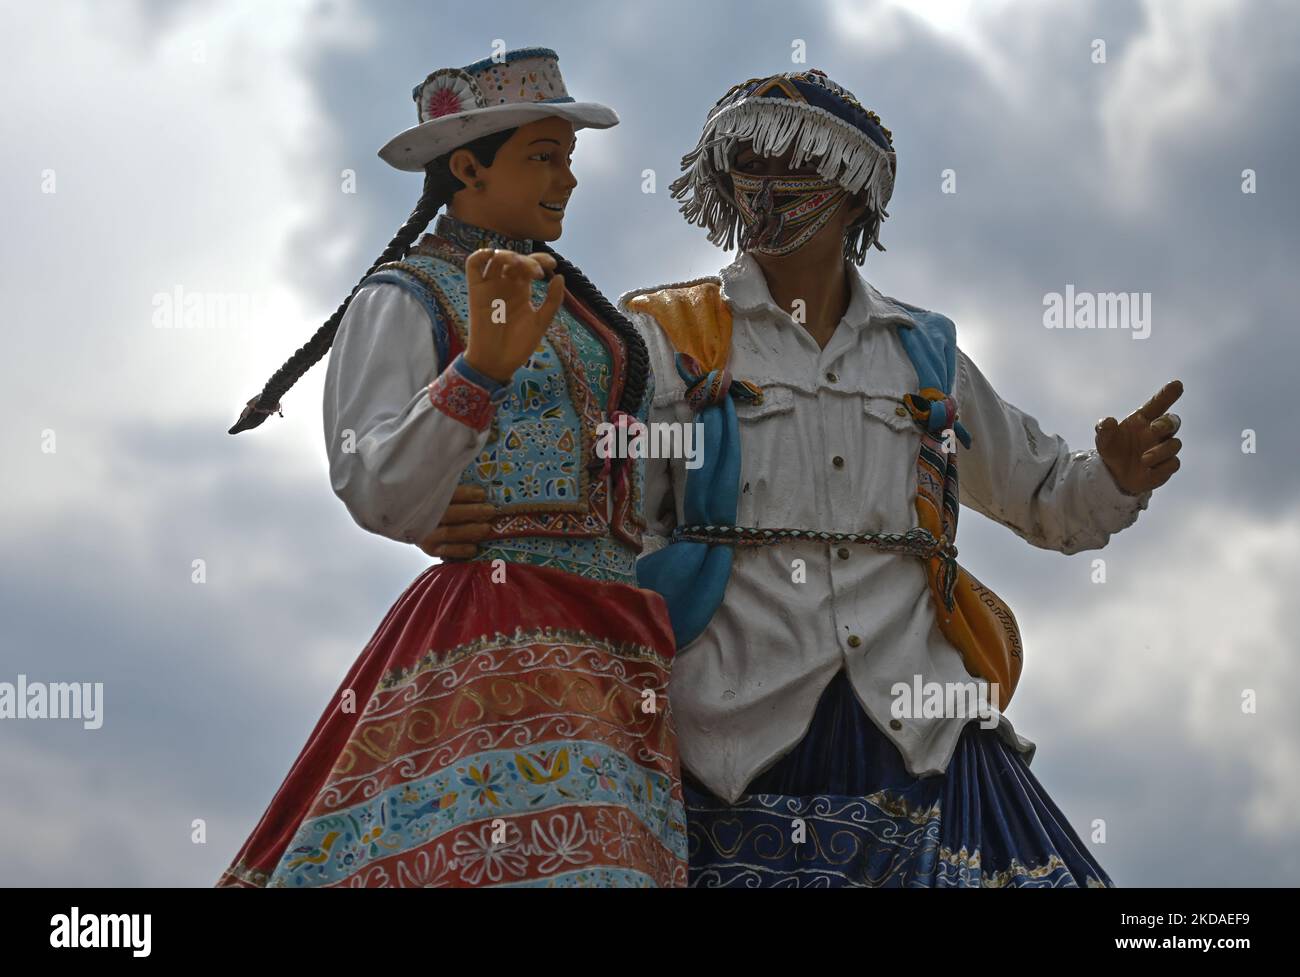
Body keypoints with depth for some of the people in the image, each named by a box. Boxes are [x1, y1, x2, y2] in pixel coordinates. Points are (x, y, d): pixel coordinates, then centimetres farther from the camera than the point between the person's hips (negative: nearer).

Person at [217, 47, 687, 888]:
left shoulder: (567, 296, 21)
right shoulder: (404, 299, 0)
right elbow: (384, 500, -15)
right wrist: (484, 363, -25)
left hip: (618, 651, 7)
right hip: (494, 644, -7)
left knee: (606, 853, -6)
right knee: (532, 857, -23)